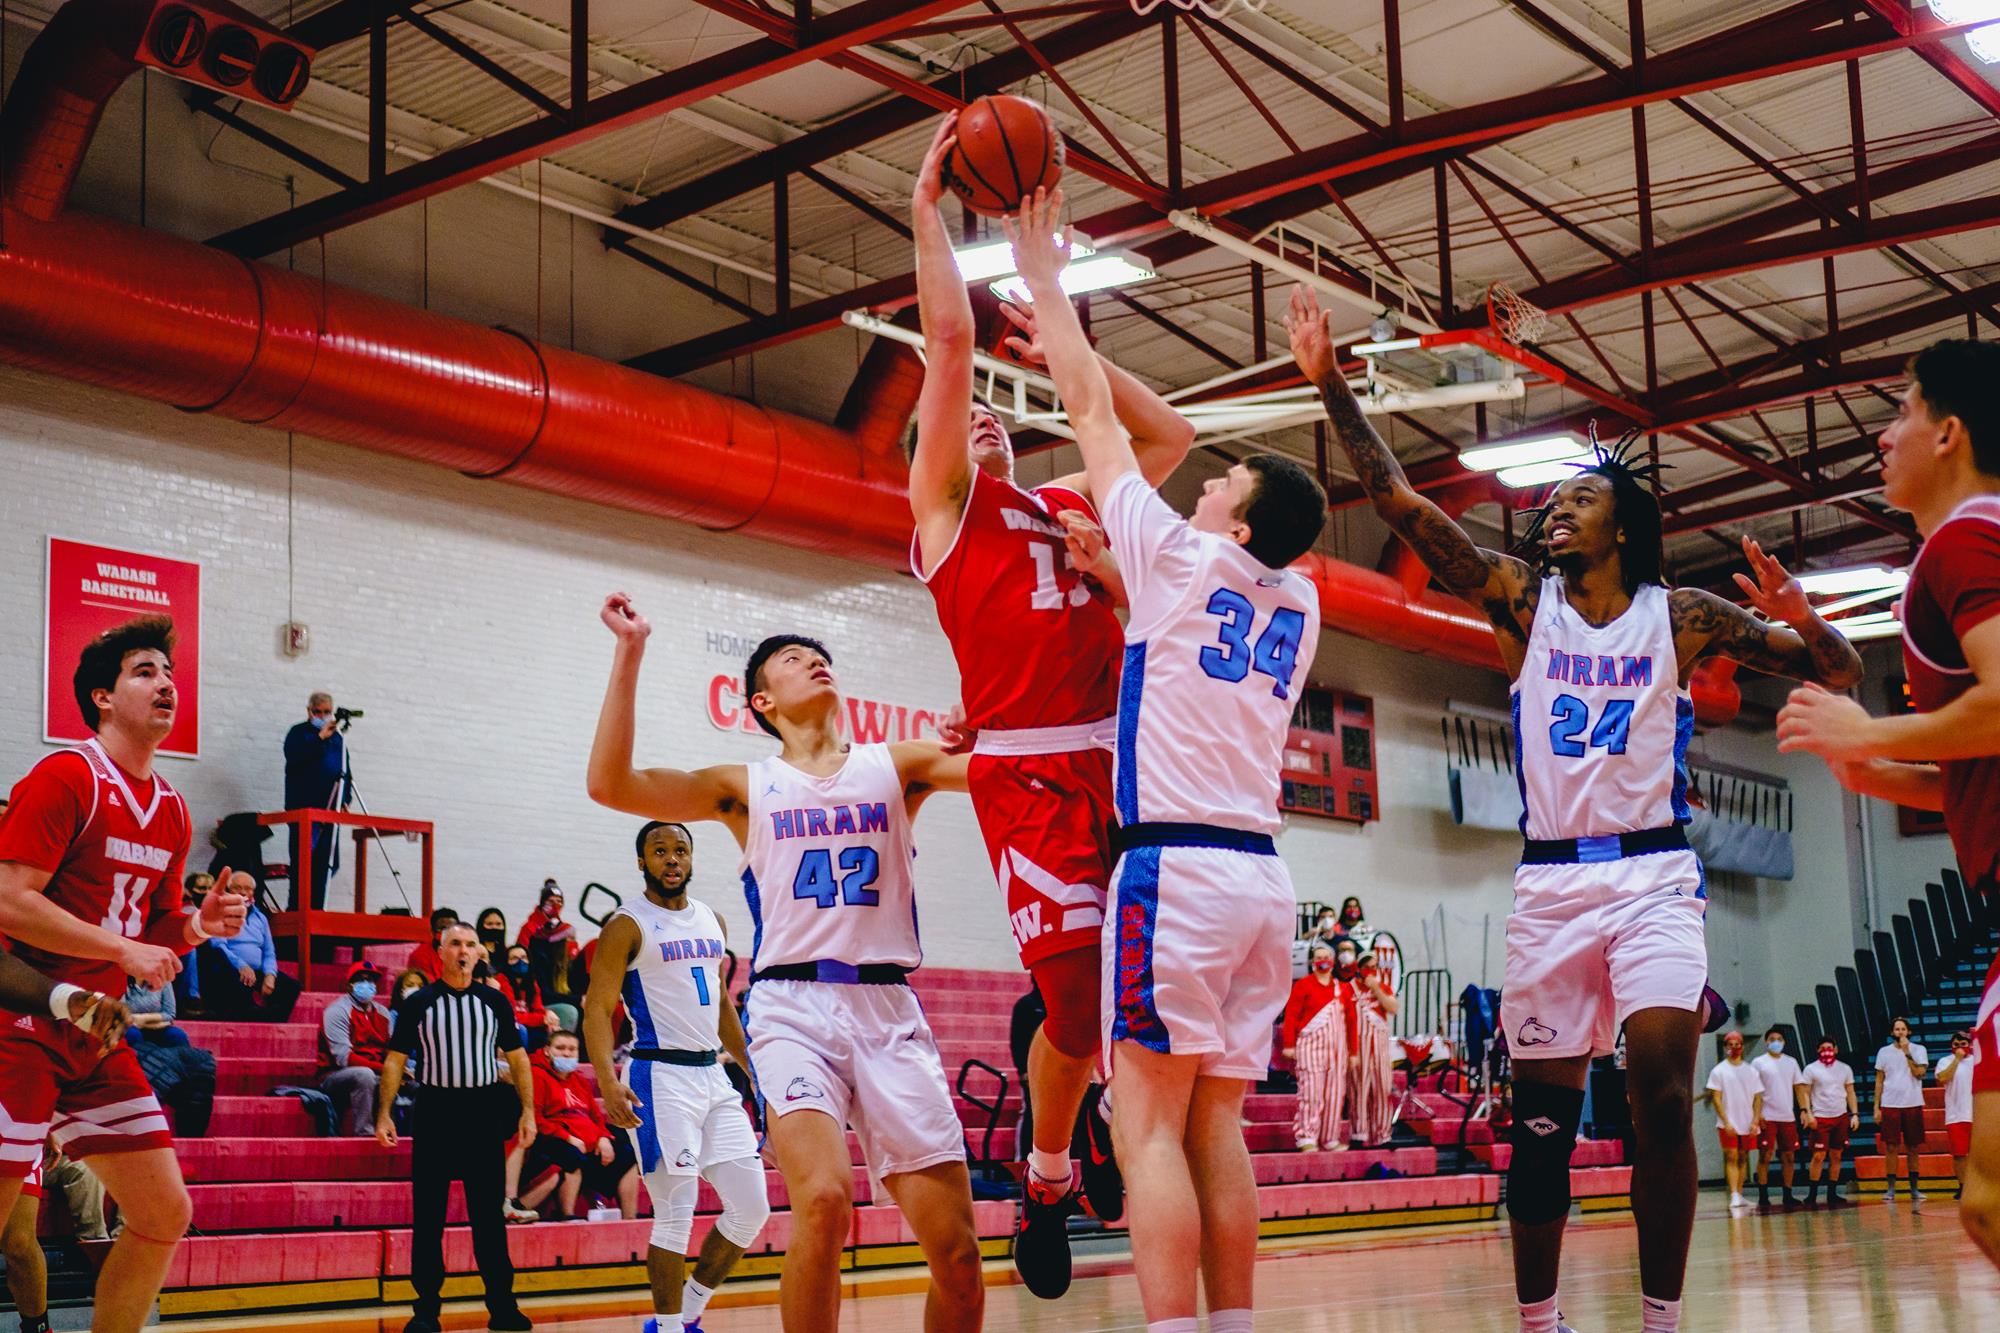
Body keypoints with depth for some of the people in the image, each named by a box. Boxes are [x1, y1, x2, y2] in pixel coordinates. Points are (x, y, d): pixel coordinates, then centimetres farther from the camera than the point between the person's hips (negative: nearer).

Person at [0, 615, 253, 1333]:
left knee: (165, 1213, 5)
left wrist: (199, 925, -1)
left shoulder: (171, 809, 12)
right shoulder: (65, 777, -12)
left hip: (96, 1037, 8)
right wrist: (124, 948, -17)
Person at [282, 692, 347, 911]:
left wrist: (344, 800, 10)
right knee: (303, 859, -12)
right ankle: (297, 910, -13)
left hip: (330, 808, 5)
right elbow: (294, 758, -15)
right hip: (304, 808, -5)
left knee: (324, 863, 2)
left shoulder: (337, 737, 19)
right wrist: (320, 738, -20)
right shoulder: (299, 733, 4)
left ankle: (316, 910, 4)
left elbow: (345, 770, 22)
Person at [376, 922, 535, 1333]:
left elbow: (516, 1057, 11)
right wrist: (383, 1114, -4)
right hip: (435, 1111, -1)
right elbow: (395, 1060, 4)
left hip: (484, 1113, 1)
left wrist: (528, 1110, 3)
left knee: (489, 1215, 5)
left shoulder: (494, 1002, 6)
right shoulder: (419, 1003, 2)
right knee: (427, 1217, 1)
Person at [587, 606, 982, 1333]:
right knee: (824, 1198, -28)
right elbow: (610, 784, -1)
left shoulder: (897, 767, 12)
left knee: (957, 1254, -4)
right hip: (793, 1006, -1)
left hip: (890, 1008, 2)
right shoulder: (747, 788, 11)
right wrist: (629, 653, -3)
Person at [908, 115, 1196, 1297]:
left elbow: (1172, 435, 25)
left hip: (1122, 760, 5)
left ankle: (1108, 1111, 21)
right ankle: (1048, 1179, 13)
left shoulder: (1070, 504, 25)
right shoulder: (945, 506, 10)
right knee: (1079, 996, -11)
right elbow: (950, 337, 1)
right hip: (1027, 768, -5)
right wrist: (928, 209, 5)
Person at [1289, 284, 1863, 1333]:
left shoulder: (1679, 615, 3)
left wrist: (1801, 622, -20)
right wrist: (1331, 386, -7)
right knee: (1542, 1112, 3)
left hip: (1653, 873, -2)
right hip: (1550, 881, 2)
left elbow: (1839, 674, 2)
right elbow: (1400, 503, 0)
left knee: (1661, 1087, -18)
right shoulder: (1521, 599, 7)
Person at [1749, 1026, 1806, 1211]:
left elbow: (1799, 1087, 12)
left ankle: (1788, 1195, 12)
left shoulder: (1791, 1062, 11)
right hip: (1767, 1117, -4)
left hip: (1788, 1117, 4)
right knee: (1764, 1156, -5)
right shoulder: (1758, 1063, 1)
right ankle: (1763, 1197, -1)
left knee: (1789, 1156, 4)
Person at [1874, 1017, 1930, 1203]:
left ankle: (1914, 1188, 11)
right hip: (1890, 1105, 1)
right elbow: (1879, 1081, 8)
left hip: (1913, 1104, -1)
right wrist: (1876, 1107, 3)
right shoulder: (1884, 1052, 7)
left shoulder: (1918, 1050, 2)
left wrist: (1907, 1052, -15)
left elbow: (1920, 1073, -13)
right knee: (1891, 1148, -1)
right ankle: (1891, 1189, 2)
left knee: (1913, 1148, 5)